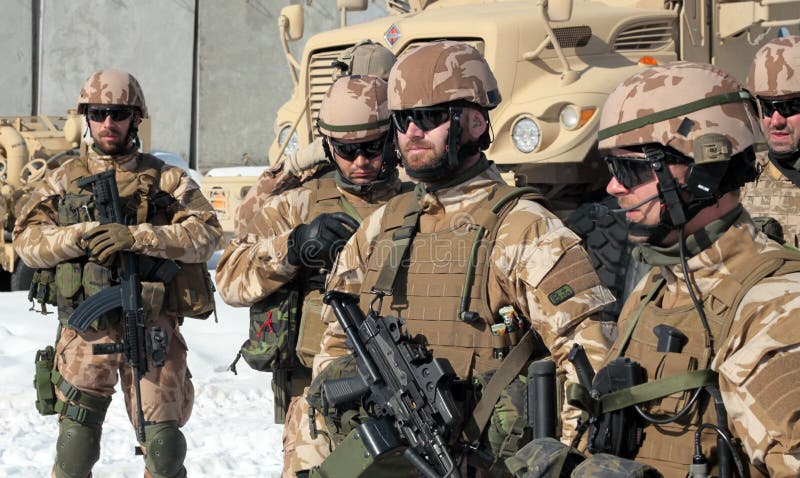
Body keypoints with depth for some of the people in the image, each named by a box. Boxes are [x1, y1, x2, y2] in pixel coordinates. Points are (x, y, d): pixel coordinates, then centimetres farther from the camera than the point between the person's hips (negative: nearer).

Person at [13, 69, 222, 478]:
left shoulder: (167, 179, 6)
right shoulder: (64, 179, 11)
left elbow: (206, 235, -6)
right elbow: (26, 239, 3)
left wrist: (136, 237, -19)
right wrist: (79, 236, -15)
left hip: (154, 329, 0)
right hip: (86, 329, 1)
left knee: (164, 442, 3)